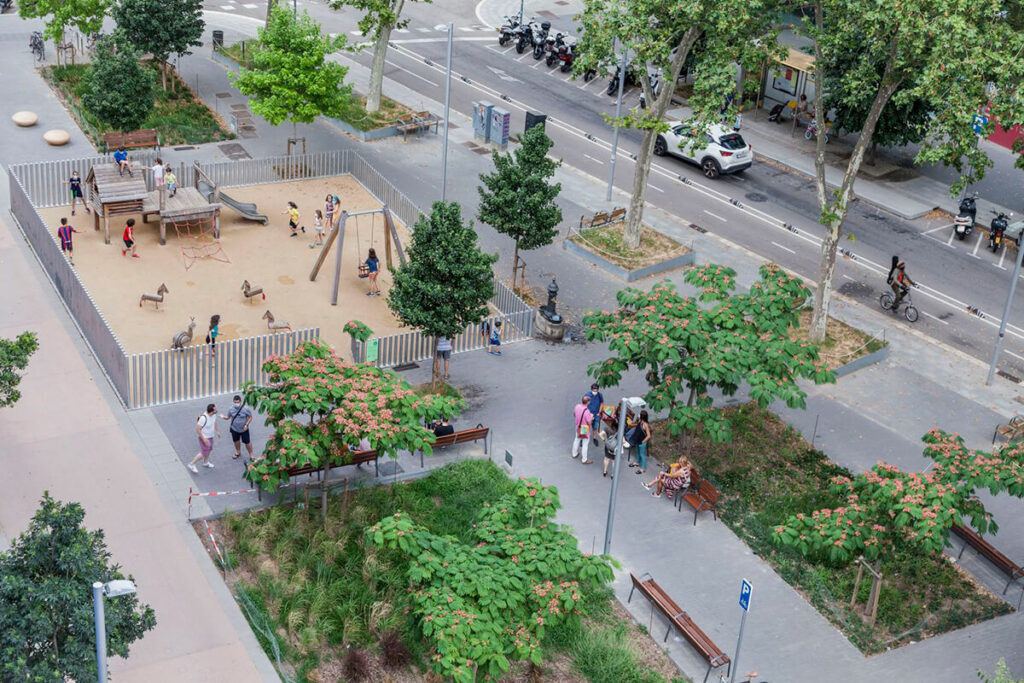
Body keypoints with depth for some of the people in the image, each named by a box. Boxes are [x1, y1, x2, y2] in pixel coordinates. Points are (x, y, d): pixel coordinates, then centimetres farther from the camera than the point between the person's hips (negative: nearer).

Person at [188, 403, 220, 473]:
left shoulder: (213, 414, -9)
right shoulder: (203, 418, -34)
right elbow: (198, 429, -28)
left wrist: (217, 431, 12)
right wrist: (204, 439, -26)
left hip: (210, 436, 9)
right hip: (204, 437, -9)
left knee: (209, 450, 26)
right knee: (204, 453, -2)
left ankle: (205, 462, 51)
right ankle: (192, 464, 16)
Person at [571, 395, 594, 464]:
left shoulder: (577, 406, -14)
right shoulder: (586, 411, -34)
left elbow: (574, 415, 4)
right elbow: (589, 422, -23)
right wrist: (591, 417, -3)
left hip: (578, 427, 7)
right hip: (585, 429, -7)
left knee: (577, 440, 28)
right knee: (585, 444, 9)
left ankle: (574, 454, 47)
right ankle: (584, 460, 21)